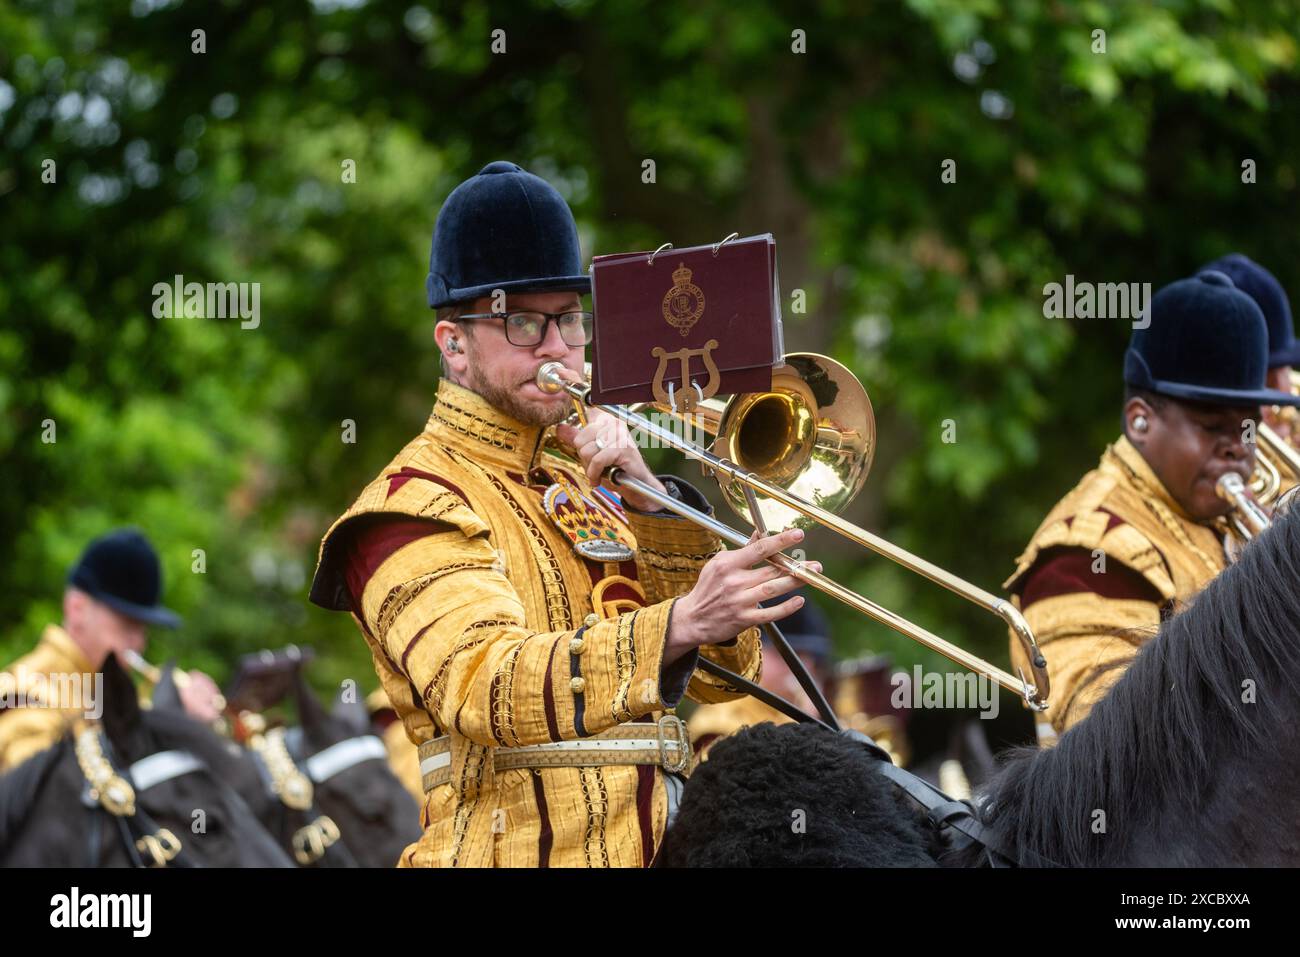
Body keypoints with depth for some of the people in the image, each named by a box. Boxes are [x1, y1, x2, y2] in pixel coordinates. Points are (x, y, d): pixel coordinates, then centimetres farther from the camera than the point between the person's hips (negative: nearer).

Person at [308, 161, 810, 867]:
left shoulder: (581, 489, 19)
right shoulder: (417, 504, -3)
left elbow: (728, 669, 11)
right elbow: (484, 686, -22)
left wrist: (650, 503, -1)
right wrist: (677, 625, -34)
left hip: (658, 845, 5)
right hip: (519, 849, -5)